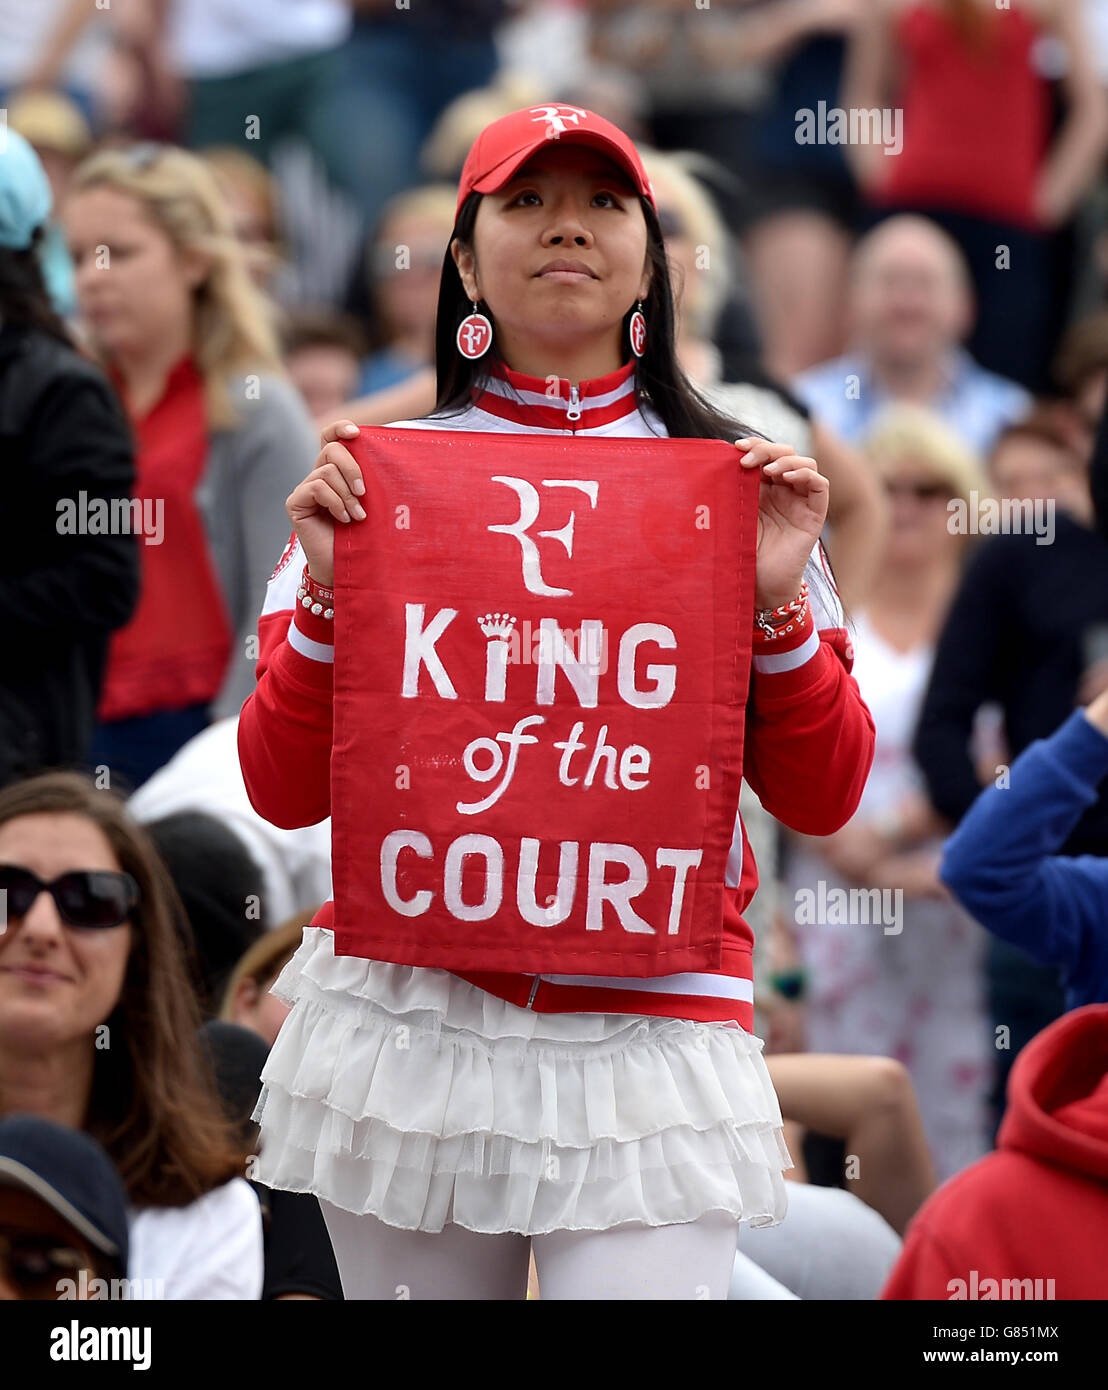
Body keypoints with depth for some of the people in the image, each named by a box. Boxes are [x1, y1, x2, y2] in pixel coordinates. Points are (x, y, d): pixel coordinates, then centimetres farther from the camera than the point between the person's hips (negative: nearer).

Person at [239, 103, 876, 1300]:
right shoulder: (378, 473, 6)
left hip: (647, 1027, -1)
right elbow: (284, 790, 4)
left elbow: (820, 799, 6)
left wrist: (778, 603, -8)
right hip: (407, 1014, 1)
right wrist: (331, 593, -10)